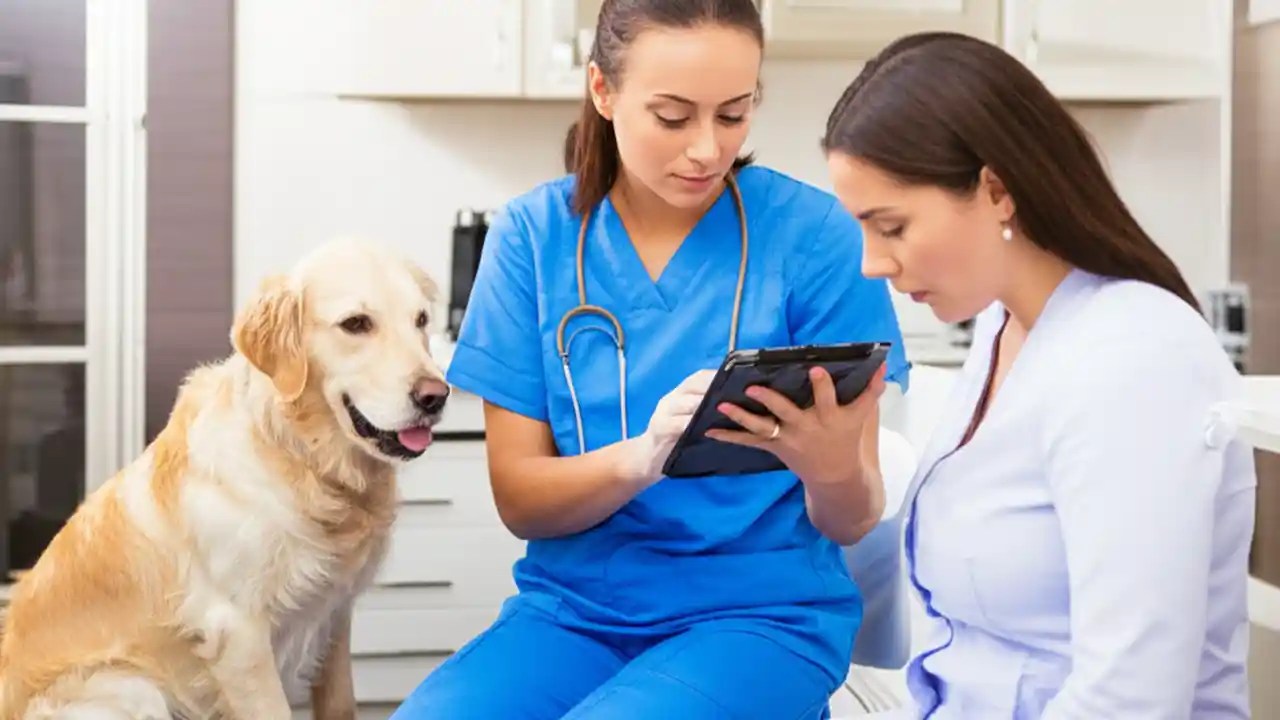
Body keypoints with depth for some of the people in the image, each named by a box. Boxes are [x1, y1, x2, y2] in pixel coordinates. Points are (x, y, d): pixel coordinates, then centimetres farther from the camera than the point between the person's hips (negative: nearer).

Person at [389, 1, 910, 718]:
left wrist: (833, 468, -29)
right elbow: (520, 498, -3)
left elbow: (851, 521, -4)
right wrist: (641, 457, -24)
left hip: (761, 612, -2)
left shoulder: (819, 236, -8)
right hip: (573, 605, 3)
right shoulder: (535, 233, -2)